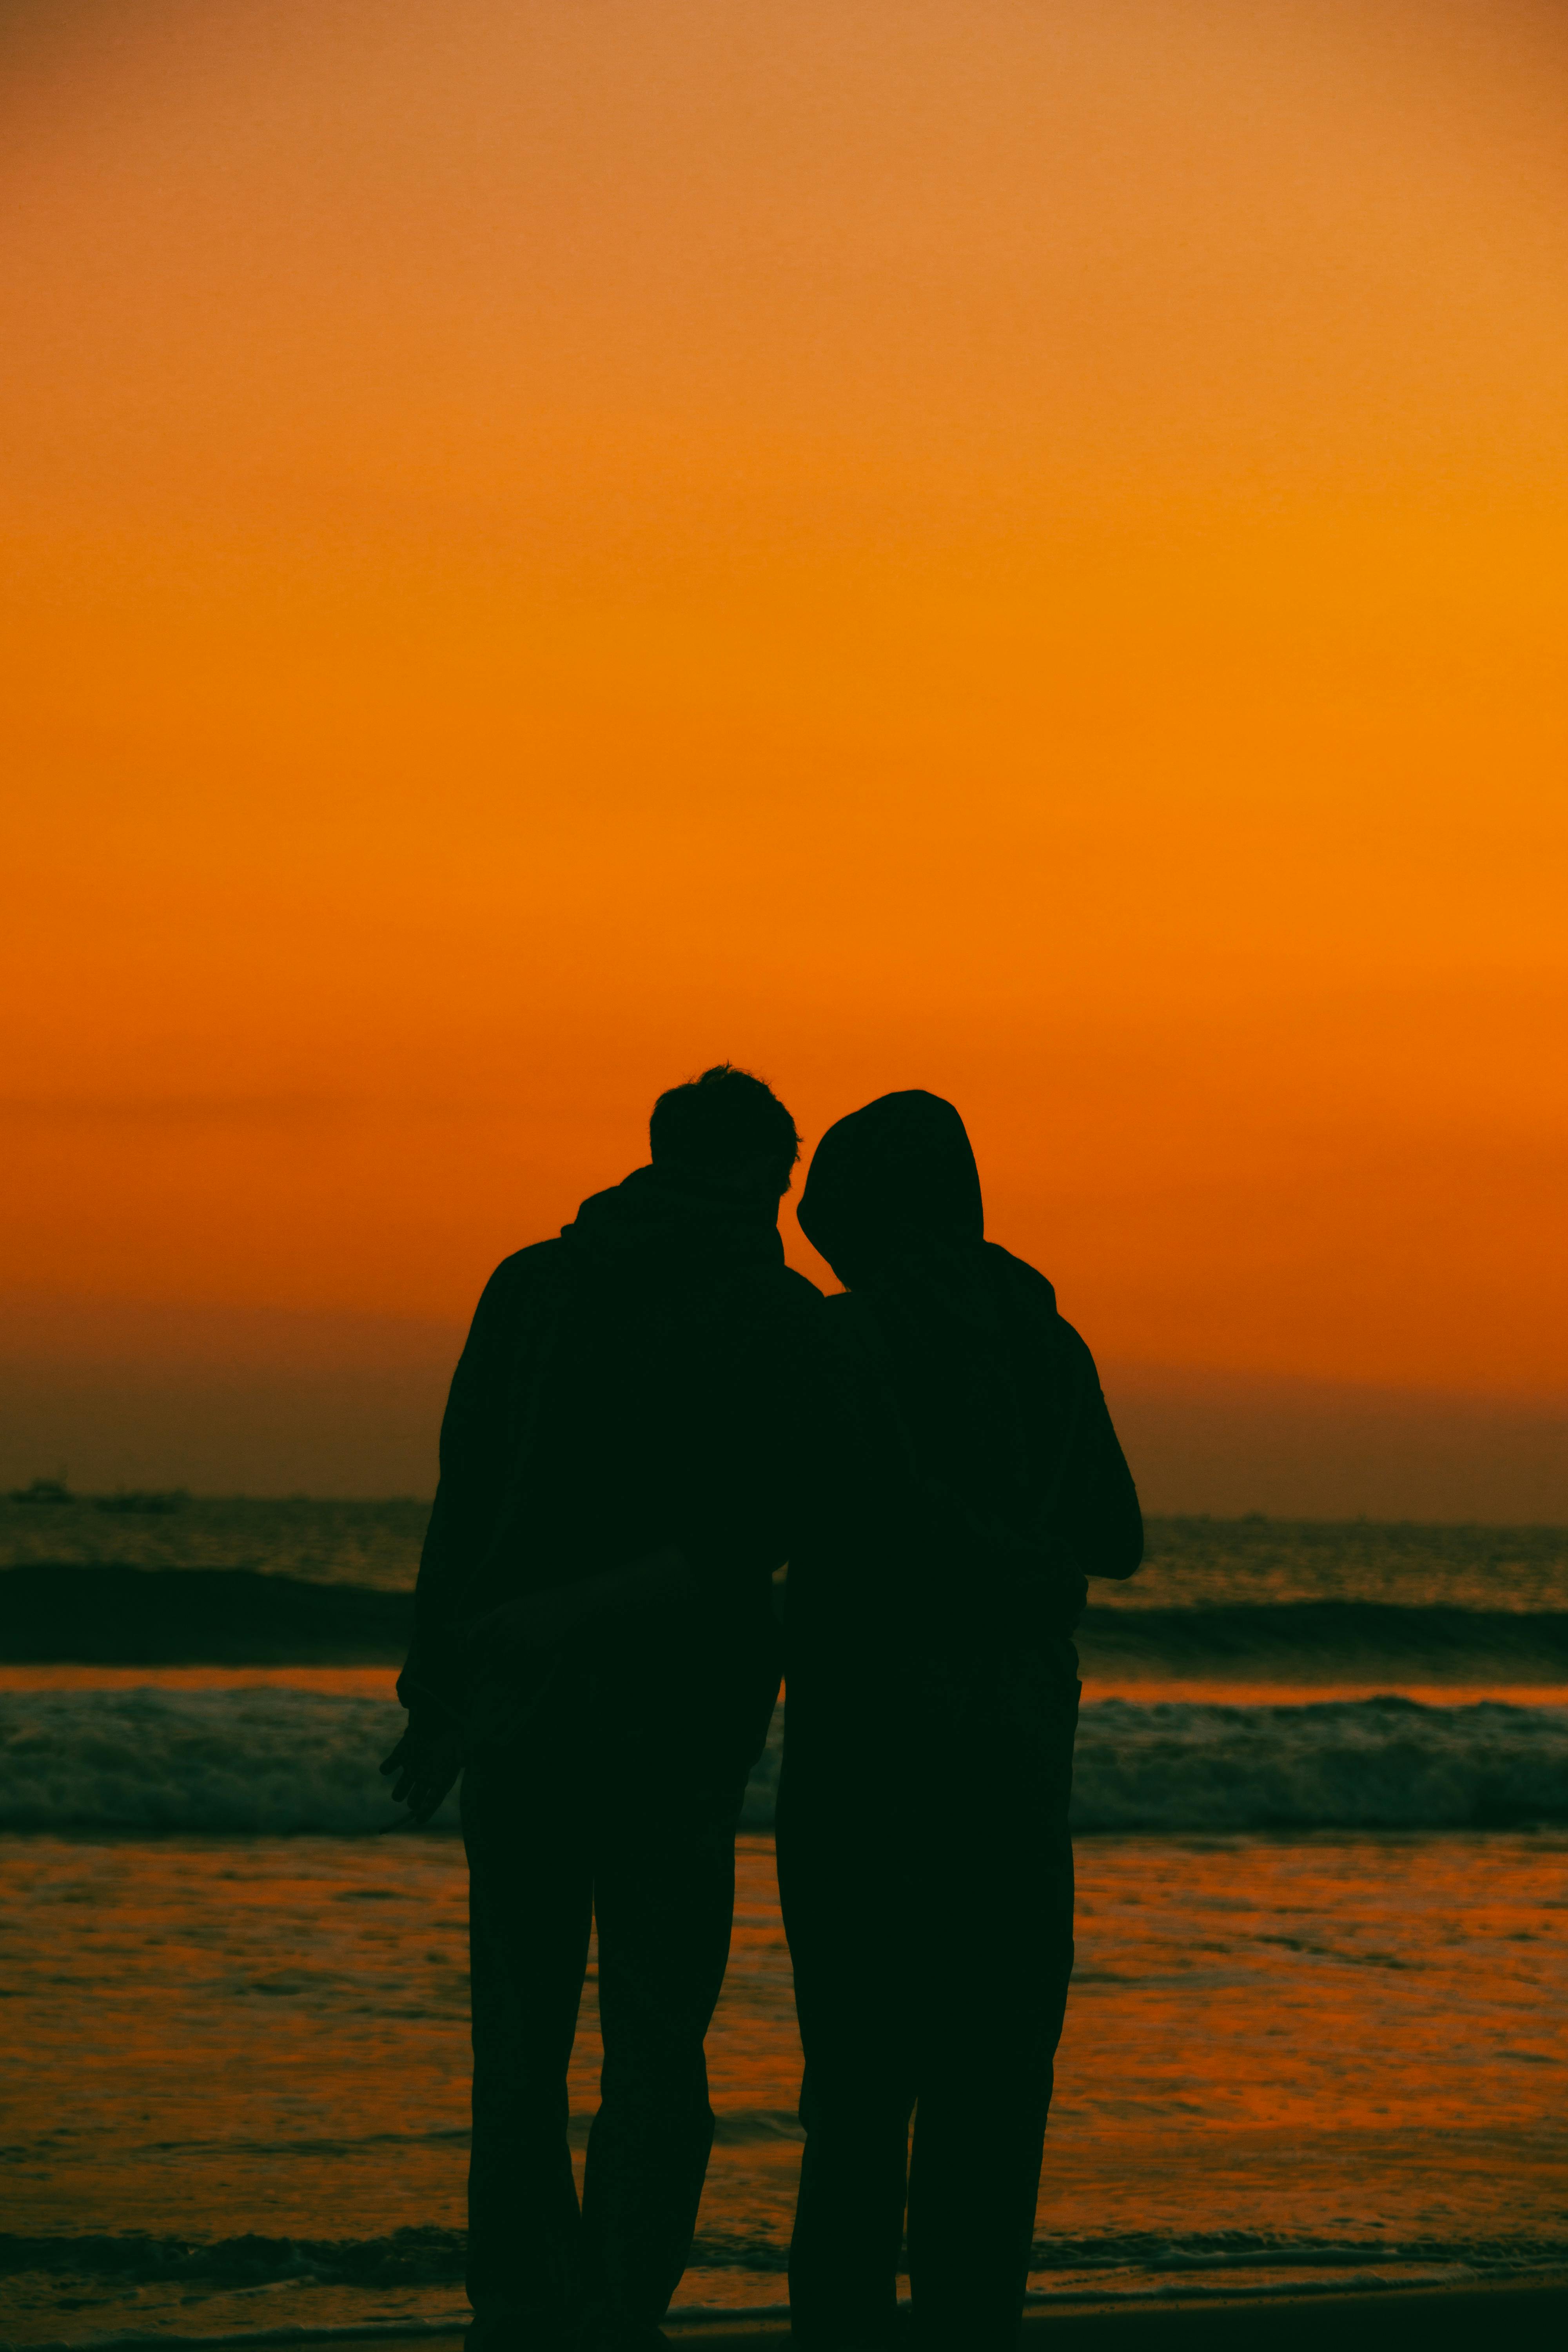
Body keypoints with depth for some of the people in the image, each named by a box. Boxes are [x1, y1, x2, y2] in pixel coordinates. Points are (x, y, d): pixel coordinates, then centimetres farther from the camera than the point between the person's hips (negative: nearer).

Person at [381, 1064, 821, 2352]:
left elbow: (465, 1500, 3)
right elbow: (764, 1533, -7)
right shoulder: (787, 1320, 0)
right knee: (657, 2040, 4)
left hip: (523, 1712, 2)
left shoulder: (532, 1283, 6)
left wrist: (436, 1688, 6)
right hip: (682, 1715, -2)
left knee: (522, 2033, 8)